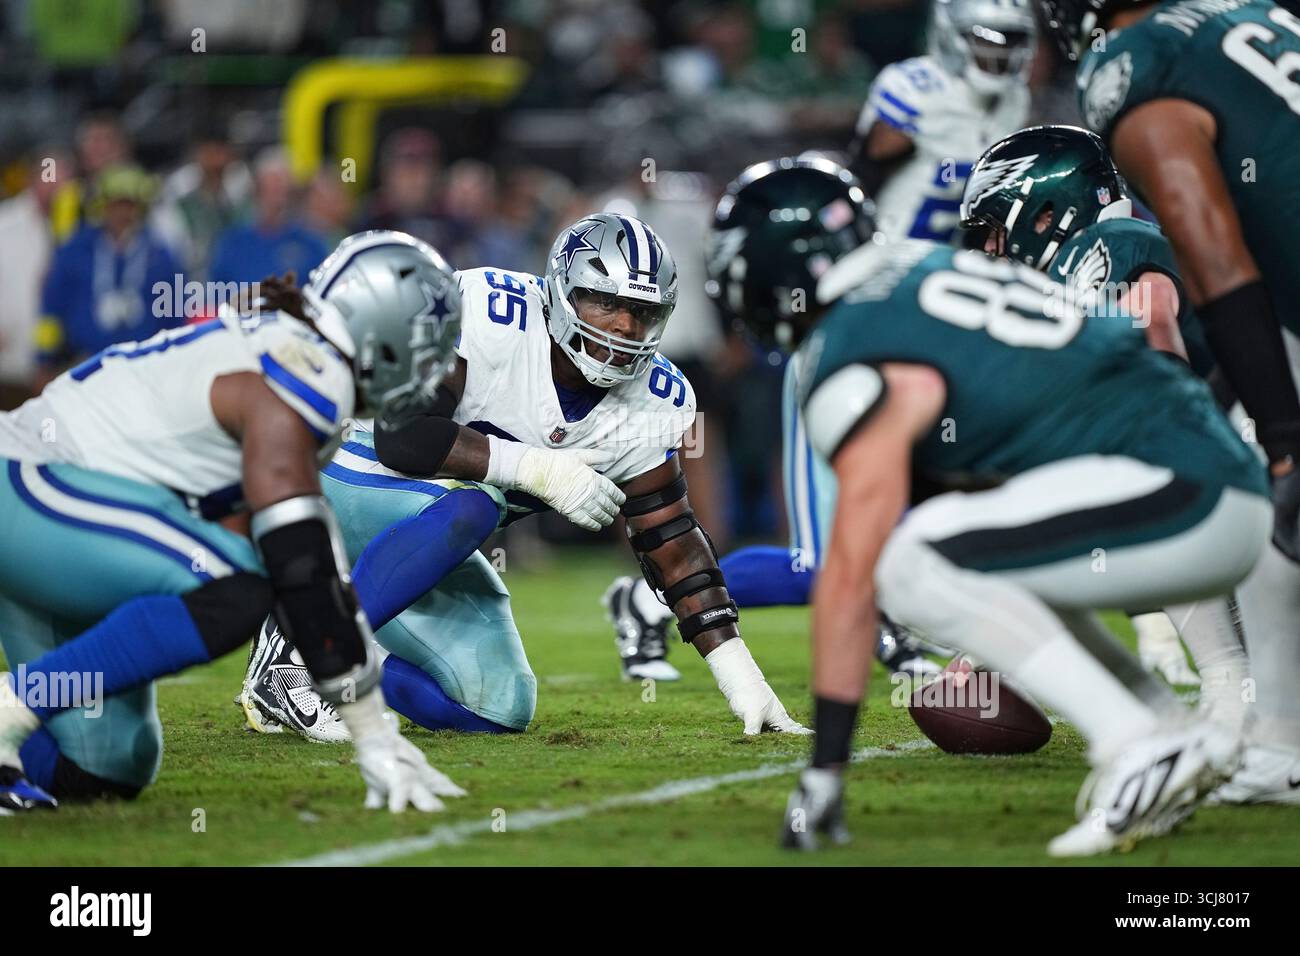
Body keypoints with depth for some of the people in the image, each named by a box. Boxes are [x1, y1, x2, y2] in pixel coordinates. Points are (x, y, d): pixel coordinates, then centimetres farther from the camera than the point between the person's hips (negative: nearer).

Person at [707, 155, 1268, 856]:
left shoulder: (859, 371, -9)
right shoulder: (931, 268, 18)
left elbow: (850, 577, -9)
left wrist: (825, 767, -4)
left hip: (1178, 494, -9)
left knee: (911, 565, -13)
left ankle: (1139, 751, -16)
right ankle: (1179, 735, 14)